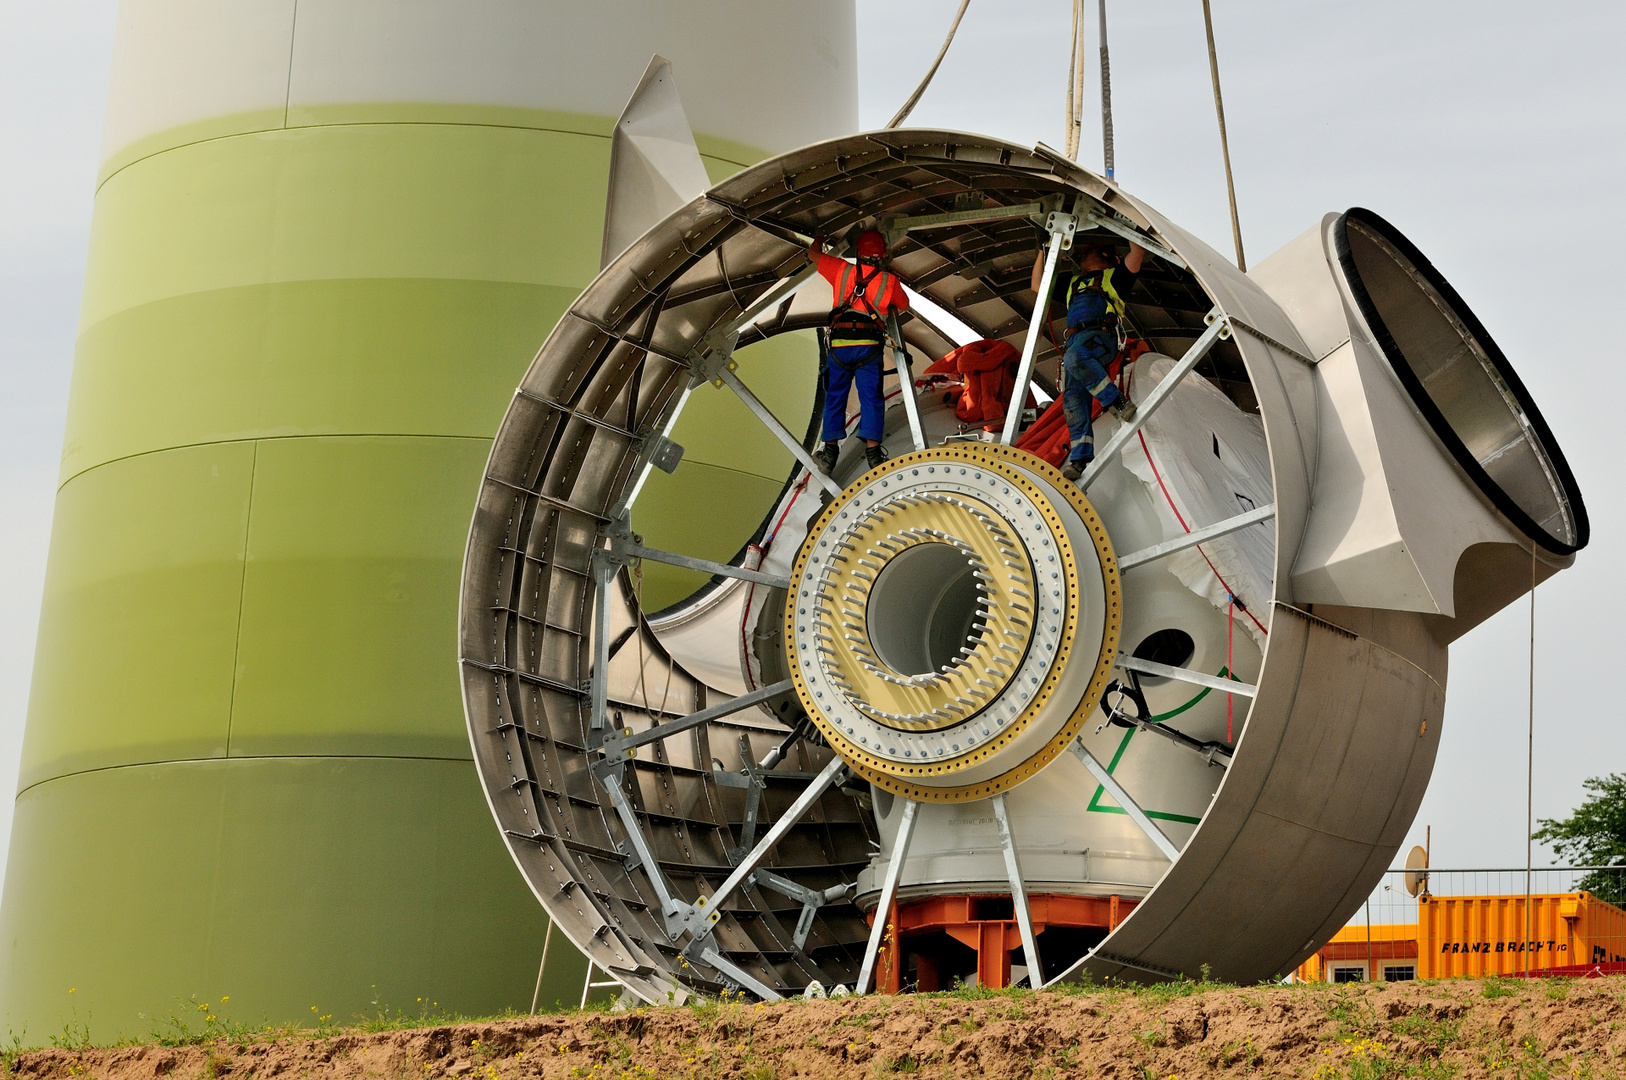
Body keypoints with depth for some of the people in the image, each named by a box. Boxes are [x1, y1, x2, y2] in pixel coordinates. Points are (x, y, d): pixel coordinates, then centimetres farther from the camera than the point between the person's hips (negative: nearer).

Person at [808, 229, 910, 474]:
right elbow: (904, 306, 28)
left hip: (839, 343, 1)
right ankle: (872, 450, -9)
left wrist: (821, 235, 47)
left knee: (834, 397, 10)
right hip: (869, 345, -1)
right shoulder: (889, 281, 9)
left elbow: (813, 254, 27)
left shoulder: (842, 270, 10)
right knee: (871, 397, 0)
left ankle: (830, 451, 9)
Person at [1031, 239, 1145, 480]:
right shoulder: (1073, 283, 38)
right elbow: (1038, 286, 40)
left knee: (1075, 358, -39)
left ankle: (1118, 402, -32)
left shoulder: (1114, 277, 22)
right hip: (1075, 340, 6)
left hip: (1101, 336, -6)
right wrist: (1043, 251, 37)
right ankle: (1080, 457, -21)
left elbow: (1137, 255, 7)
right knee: (1073, 398, -13)